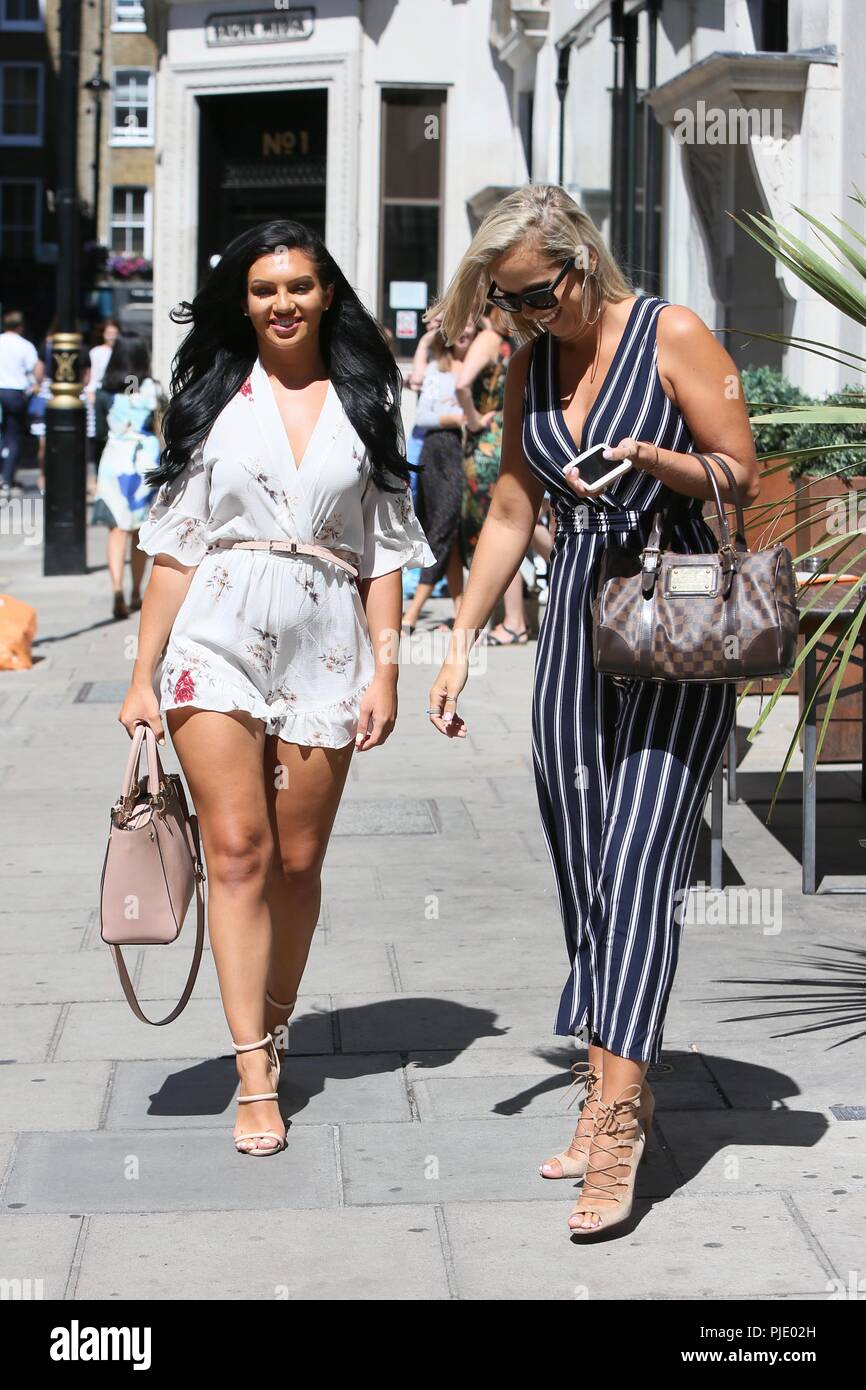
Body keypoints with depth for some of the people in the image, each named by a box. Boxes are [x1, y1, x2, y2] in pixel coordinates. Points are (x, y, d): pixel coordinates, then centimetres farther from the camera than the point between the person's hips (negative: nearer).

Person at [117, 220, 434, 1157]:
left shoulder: (365, 405, 10)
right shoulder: (213, 398, 9)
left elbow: (385, 552, 10)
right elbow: (174, 546, 7)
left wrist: (385, 668, 1)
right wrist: (143, 674, 3)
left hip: (324, 651, 1)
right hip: (217, 641, -1)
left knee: (297, 862, 4)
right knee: (237, 850, -10)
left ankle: (274, 1034, 23)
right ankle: (255, 1079, -11)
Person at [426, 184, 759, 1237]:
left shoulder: (671, 335, -7)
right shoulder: (528, 366, 10)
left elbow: (740, 474, -5)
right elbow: (510, 512, 16)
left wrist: (652, 458, -23)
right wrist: (460, 640, 12)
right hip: (575, 618, 6)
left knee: (637, 864, -15)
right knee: (580, 876, 6)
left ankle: (616, 1116, -17)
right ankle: (611, 1096, 15)